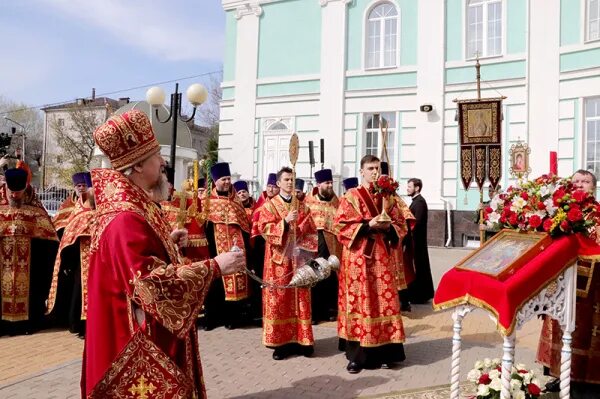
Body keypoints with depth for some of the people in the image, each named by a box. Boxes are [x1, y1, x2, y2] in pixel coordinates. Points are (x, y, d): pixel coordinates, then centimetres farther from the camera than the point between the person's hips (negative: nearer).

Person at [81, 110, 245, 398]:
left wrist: (167, 242, 9)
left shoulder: (130, 207, 8)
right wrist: (213, 267, -28)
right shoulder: (127, 217, -26)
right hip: (141, 343, -11)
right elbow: (150, 282, -31)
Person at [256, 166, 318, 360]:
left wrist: (304, 247, -7)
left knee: (300, 298, 5)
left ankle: (301, 339, 13)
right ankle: (280, 341, 5)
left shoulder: (301, 206, 11)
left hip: (298, 257, 3)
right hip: (278, 258, -3)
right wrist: (284, 222, -21)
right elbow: (264, 228, -9)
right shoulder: (269, 205, 2)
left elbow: (311, 230, 9)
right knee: (279, 298, -1)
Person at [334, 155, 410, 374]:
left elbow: (401, 224, 12)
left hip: (383, 256, 4)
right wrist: (368, 225, -18)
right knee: (358, 301, -3)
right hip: (358, 257, -4)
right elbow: (341, 225, -8)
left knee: (384, 301, 4)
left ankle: (384, 352, 14)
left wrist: (388, 227, -9)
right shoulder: (350, 197, 0)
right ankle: (356, 355, 5)